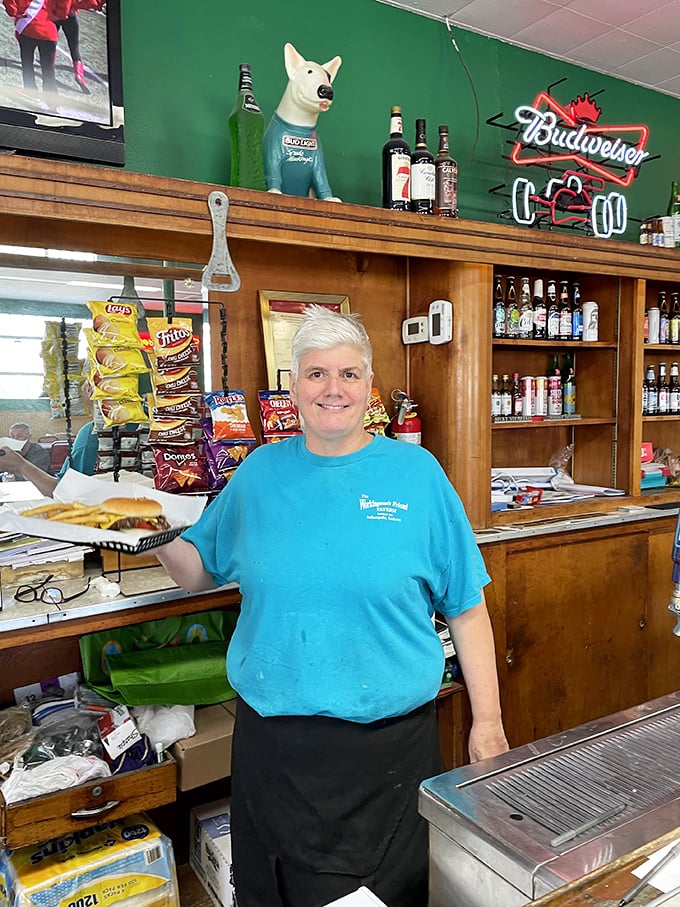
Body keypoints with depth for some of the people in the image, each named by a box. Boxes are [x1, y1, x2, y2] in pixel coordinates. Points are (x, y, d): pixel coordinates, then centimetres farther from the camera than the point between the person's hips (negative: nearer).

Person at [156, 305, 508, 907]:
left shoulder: (416, 473, -6)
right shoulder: (261, 472, 1)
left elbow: (466, 606, -2)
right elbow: (201, 570, 9)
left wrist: (488, 718, -3)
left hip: (390, 741, -2)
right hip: (273, 737, 2)